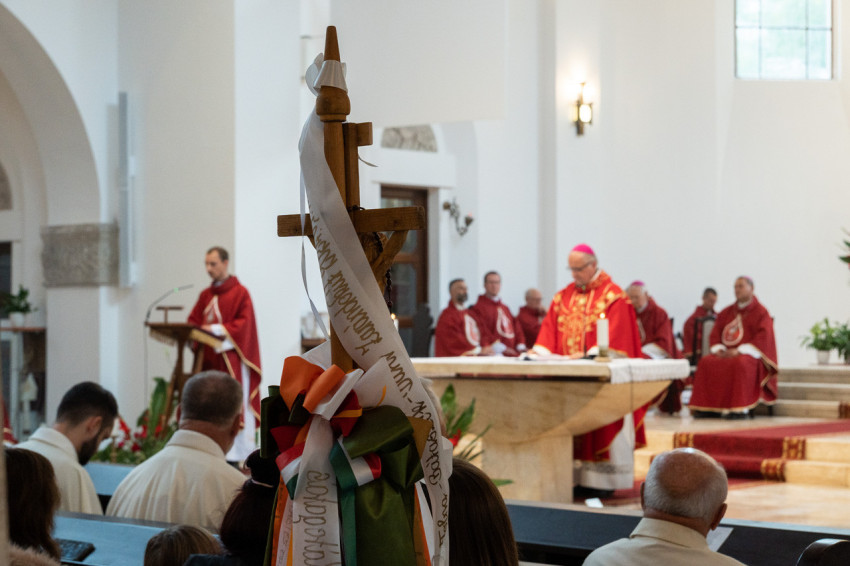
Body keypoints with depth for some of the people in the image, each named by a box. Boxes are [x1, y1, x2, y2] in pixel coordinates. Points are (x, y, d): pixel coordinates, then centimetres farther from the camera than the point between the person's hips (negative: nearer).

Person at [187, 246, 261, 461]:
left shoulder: (240, 293, -3)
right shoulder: (206, 295, 17)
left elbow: (244, 324, -12)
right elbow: (193, 321, 15)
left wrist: (217, 329, -22)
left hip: (231, 360, -6)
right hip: (208, 359, 6)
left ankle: (235, 455, -7)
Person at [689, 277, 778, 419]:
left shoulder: (761, 312, 1)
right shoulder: (726, 312, 18)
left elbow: (763, 339, -11)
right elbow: (715, 334, 15)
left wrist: (739, 351, -21)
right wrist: (719, 349, -8)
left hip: (749, 354, -5)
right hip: (726, 353, 6)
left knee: (738, 364, -39)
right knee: (705, 363, -22)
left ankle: (739, 408, -37)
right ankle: (707, 407, -24)